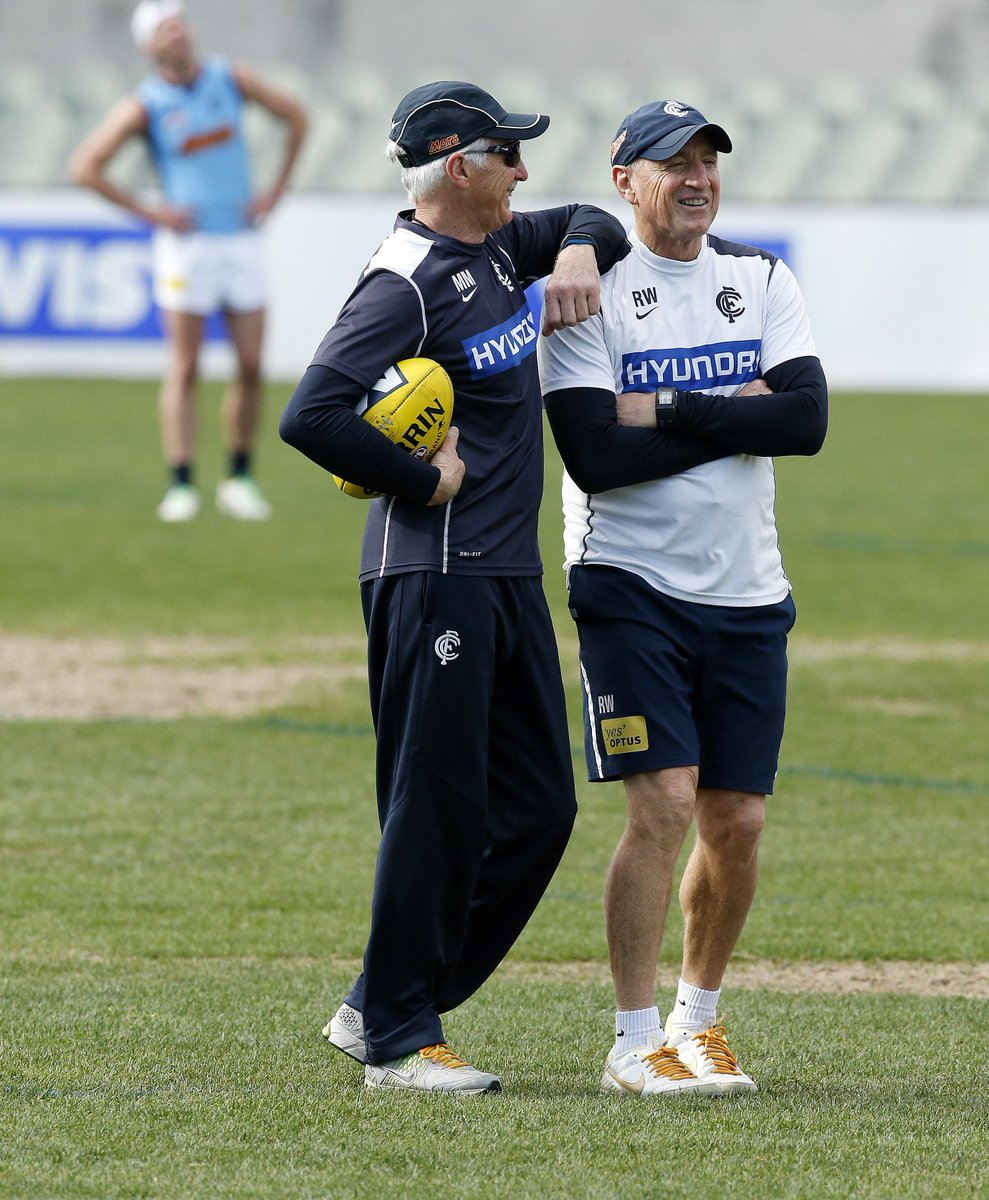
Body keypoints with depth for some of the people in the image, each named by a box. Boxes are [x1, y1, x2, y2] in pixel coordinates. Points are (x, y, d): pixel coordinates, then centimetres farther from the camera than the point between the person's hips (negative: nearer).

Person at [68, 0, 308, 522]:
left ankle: (240, 480, 12)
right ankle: (181, 487, -4)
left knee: (251, 366, 0)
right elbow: (84, 166, -7)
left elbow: (296, 117, 15)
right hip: (187, 241, -3)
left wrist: (275, 191, 8)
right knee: (185, 367, -5)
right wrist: (147, 211, -9)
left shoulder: (231, 77, 4)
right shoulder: (144, 105, -5)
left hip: (242, 240, 3)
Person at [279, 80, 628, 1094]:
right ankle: (397, 1041, 1)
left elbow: (595, 224, 32)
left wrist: (580, 251, 8)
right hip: (435, 577, -10)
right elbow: (311, 415, -25)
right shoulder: (408, 282, -15)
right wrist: (425, 480, -17)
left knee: (537, 809, 10)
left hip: (512, 574, 10)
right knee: (437, 809, -6)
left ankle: (384, 1009, 17)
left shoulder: (501, 246, 12)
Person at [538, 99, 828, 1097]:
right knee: (665, 804, -14)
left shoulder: (763, 281, 8)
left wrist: (666, 412, -14)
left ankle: (698, 1020, 24)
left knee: (737, 822, 6)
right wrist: (734, 417, -13)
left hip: (747, 596, 5)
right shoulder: (589, 292, -5)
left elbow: (807, 419, -7)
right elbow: (596, 456, -17)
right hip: (632, 590, -5)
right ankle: (634, 1043, -7)